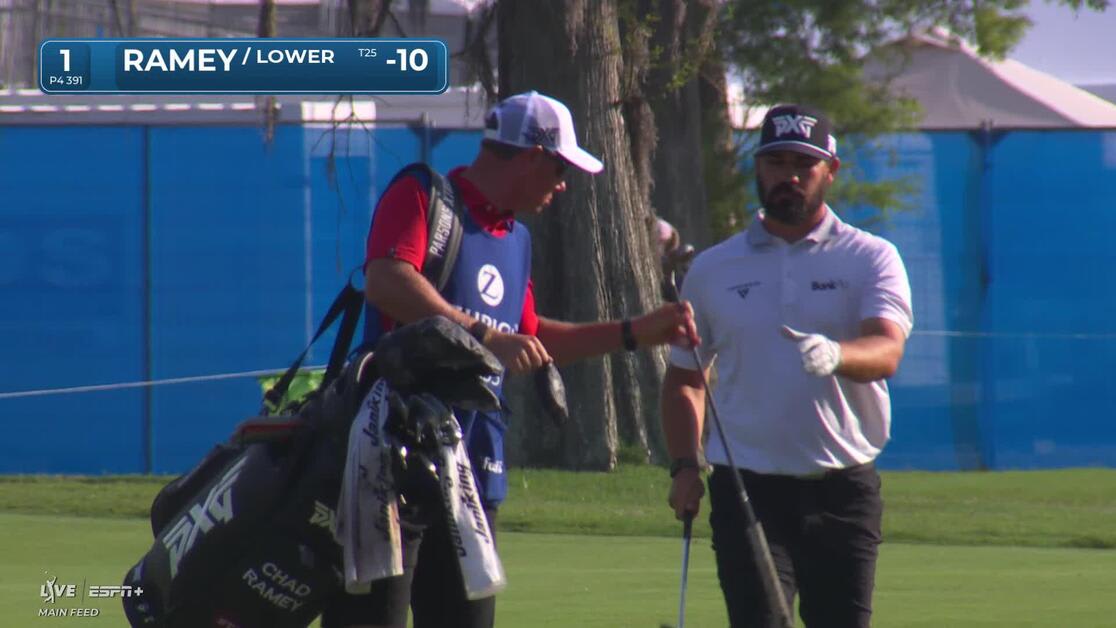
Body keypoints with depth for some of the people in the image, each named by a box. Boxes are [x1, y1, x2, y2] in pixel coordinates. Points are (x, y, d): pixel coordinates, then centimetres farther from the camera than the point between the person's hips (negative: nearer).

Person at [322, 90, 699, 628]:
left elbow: (527, 338, 32)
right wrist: (485, 335, -29)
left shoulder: (516, 239, 21)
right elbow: (386, 282, -24)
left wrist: (636, 333, 29)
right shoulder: (421, 198, -6)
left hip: (476, 476, 8)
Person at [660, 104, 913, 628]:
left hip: (843, 491, -1)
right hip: (747, 489, 1)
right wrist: (684, 466, 3)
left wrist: (835, 356, -37)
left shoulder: (871, 259, 3)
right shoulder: (712, 269, 10)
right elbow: (683, 378, 18)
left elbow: (886, 351, -14)